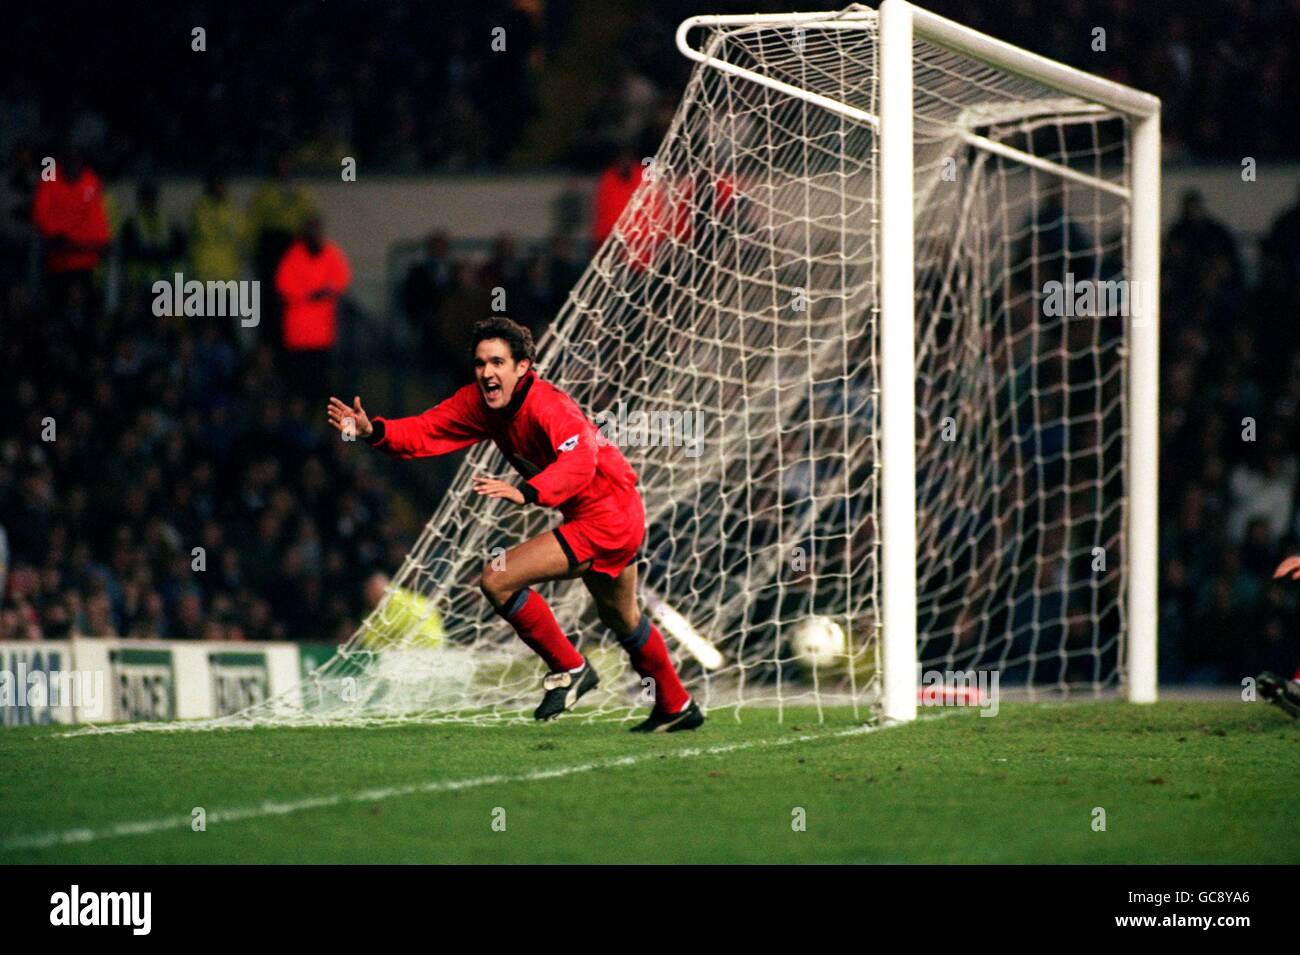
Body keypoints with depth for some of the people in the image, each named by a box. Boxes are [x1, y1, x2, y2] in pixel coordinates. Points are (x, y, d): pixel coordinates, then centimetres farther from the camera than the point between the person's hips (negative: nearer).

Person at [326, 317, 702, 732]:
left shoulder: (549, 407, -29)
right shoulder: (479, 402, -5)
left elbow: (579, 463, -45)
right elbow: (427, 431, -11)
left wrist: (525, 493, -60)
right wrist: (374, 430, -29)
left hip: (604, 516, -10)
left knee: (497, 580, -18)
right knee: (620, 616, 31)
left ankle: (569, 668, 0)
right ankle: (676, 708, 53)